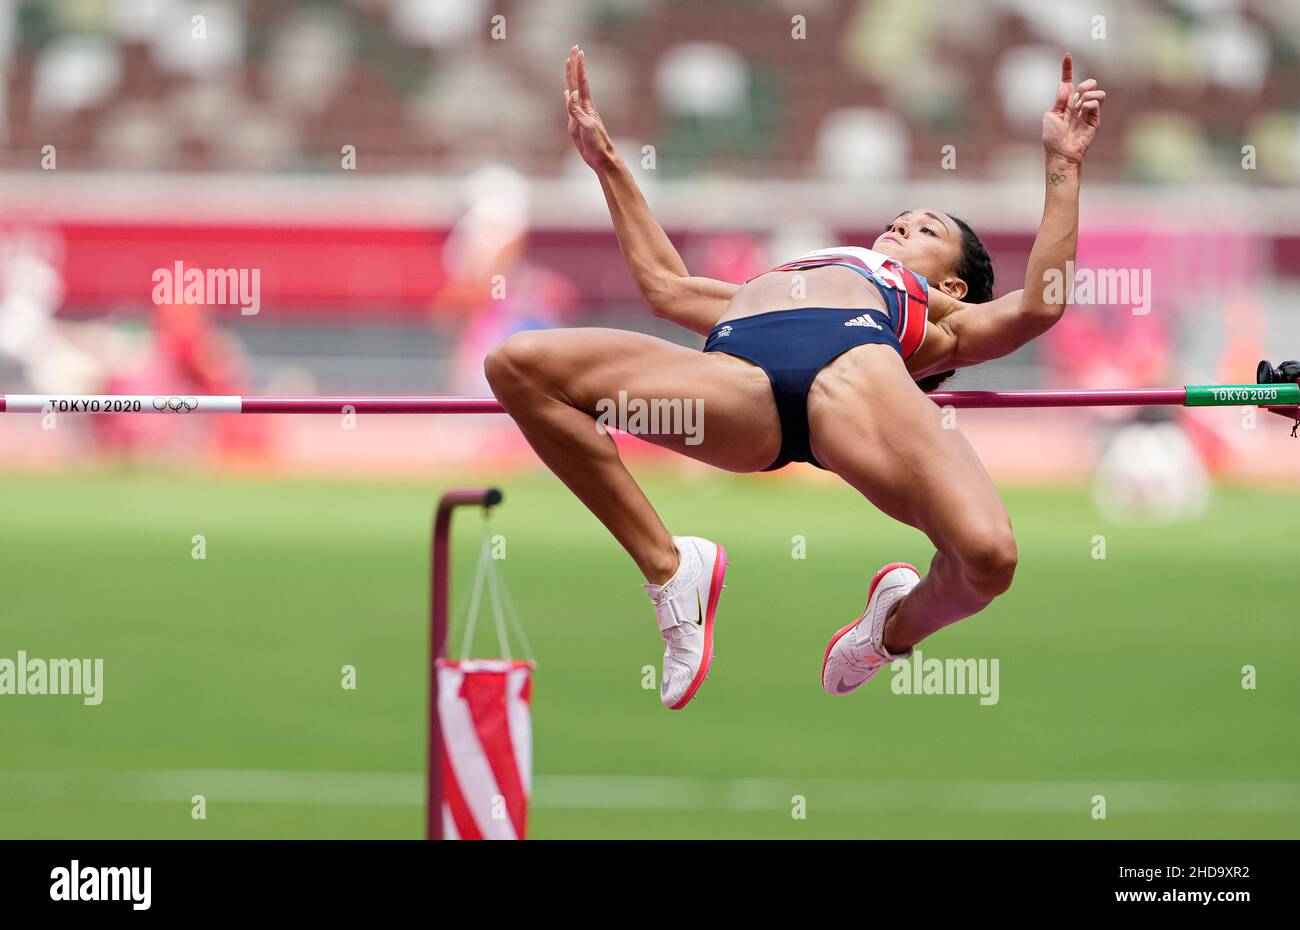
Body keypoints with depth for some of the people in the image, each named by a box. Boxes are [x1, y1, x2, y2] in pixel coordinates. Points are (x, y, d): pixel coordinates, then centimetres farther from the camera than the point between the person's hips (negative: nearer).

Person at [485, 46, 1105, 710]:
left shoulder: (942, 322, 36)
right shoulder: (770, 284, 50)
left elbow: (1039, 305, 18)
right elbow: (663, 285, 59)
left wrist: (1063, 165, 24)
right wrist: (606, 160, 61)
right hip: (734, 380, 4)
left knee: (987, 556, -33)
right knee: (517, 364, -17)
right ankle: (666, 567, -6)